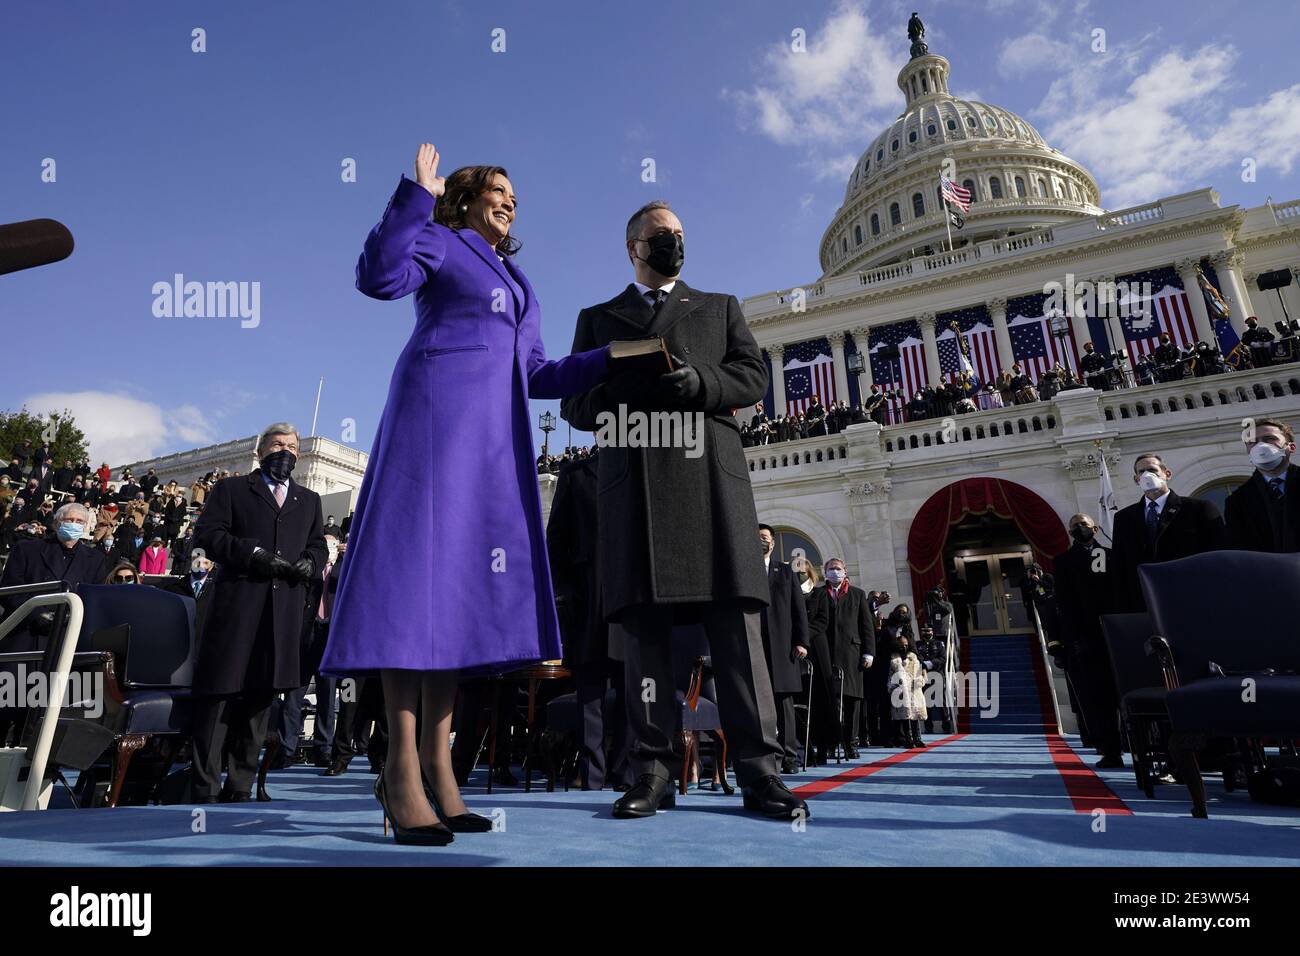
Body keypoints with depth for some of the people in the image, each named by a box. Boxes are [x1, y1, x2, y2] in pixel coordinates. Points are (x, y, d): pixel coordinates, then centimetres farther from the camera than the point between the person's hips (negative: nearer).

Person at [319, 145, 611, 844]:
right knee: (419, 562, -13)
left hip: (494, 434, 7)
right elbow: (378, 276, -8)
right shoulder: (440, 242, 13)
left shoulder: (514, 281, 31)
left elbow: (537, 375, 24)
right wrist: (416, 194, -7)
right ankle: (401, 768, -10)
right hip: (436, 414, -7)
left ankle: (436, 764, 2)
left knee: (463, 574, -1)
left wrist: (614, 357, 19)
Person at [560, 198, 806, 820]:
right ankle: (653, 769, 1)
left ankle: (758, 767, -3)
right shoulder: (598, 317, 25)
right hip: (632, 476, 1)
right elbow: (574, 403, 16)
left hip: (710, 469, 0)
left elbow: (752, 376, 11)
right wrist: (612, 404, -7)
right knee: (642, 619, -4)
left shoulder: (720, 307, 26)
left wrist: (700, 384, -9)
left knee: (735, 616, -7)